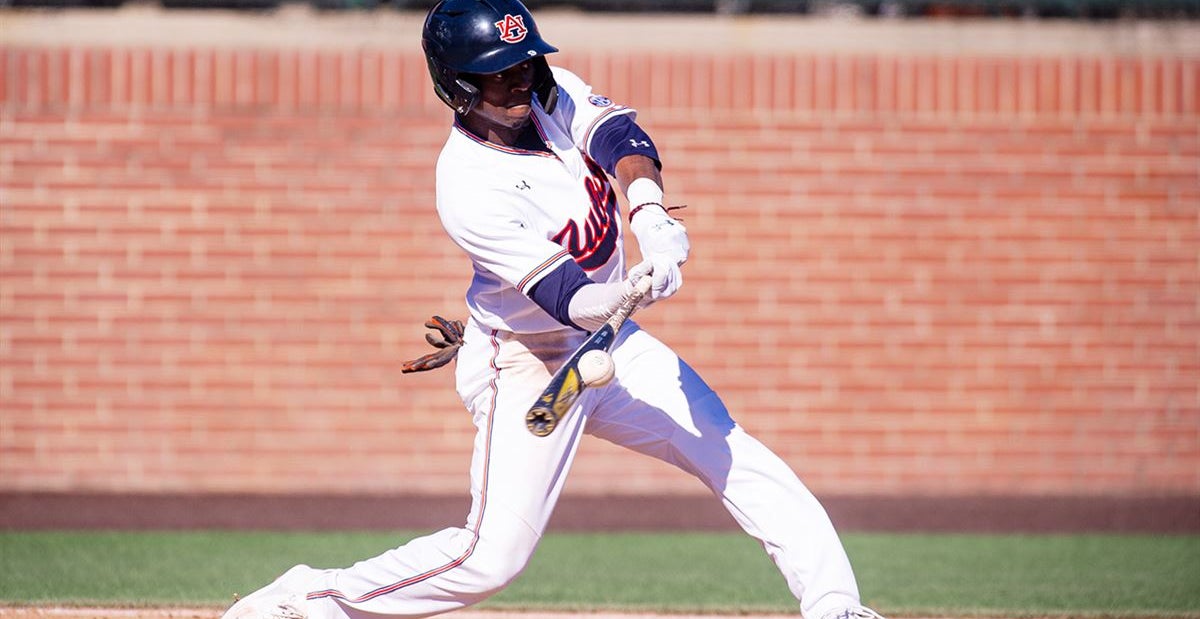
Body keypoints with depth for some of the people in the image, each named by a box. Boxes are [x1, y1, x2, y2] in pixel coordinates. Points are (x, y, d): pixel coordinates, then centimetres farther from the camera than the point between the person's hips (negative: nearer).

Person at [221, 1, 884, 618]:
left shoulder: (553, 92, -8)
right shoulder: (468, 189, -28)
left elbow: (621, 137, -23)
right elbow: (571, 300, -33)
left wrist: (649, 215, -44)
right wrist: (634, 290, -54)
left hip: (609, 341, 7)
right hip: (526, 362, -7)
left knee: (738, 459, -1)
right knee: (492, 557, -12)